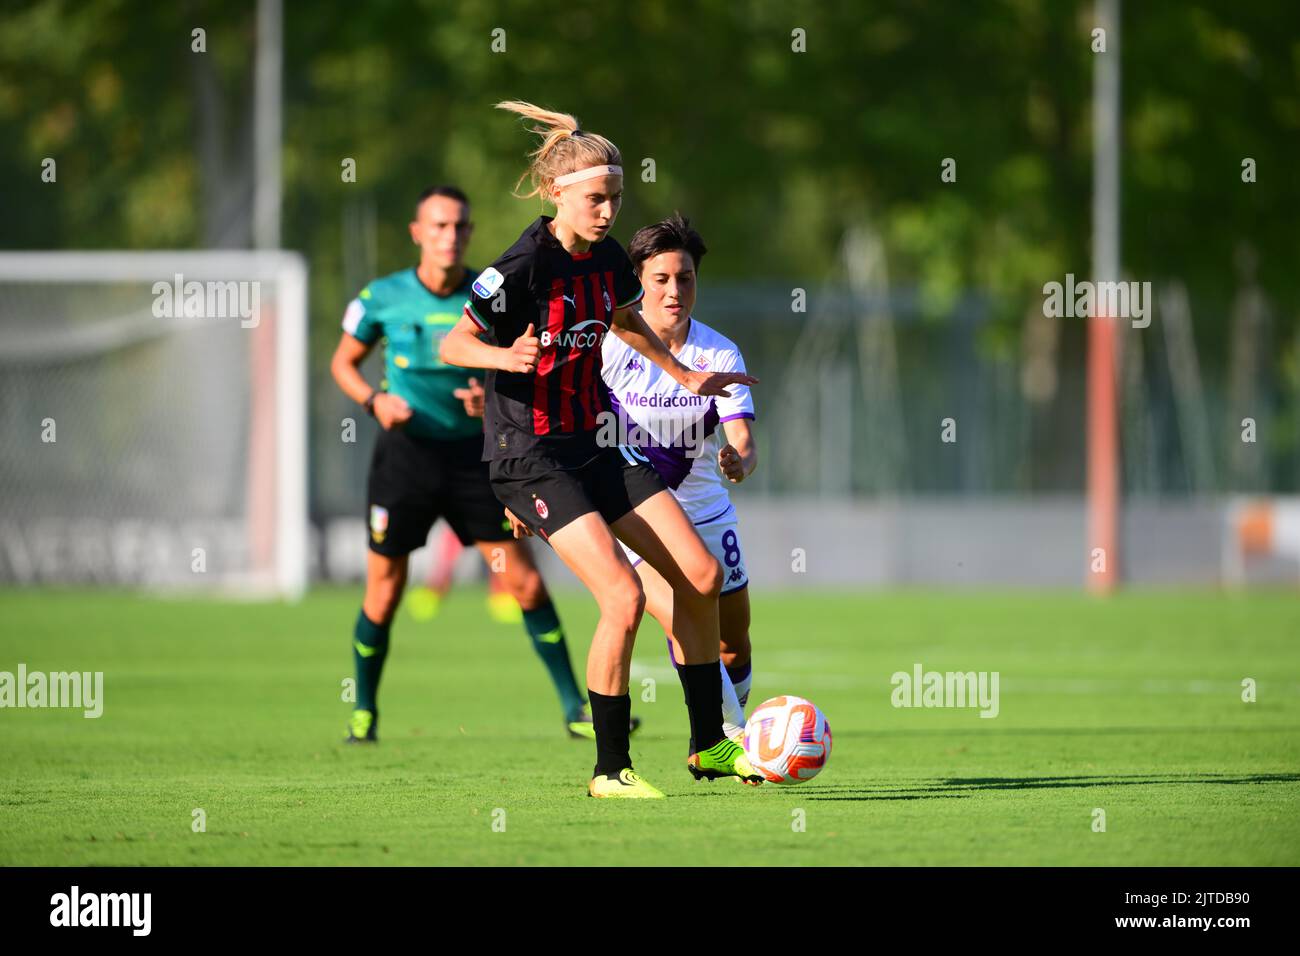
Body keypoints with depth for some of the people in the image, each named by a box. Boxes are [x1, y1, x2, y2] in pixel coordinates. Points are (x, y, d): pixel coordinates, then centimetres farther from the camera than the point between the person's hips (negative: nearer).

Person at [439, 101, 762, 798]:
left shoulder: (607, 259, 5)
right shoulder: (524, 266, -17)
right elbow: (453, 344, -14)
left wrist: (684, 375, 36)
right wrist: (506, 356, -34)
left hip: (592, 445, 8)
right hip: (529, 453, -8)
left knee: (701, 575, 3)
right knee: (624, 596, -20)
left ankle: (708, 746, 17)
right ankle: (609, 770, -6)